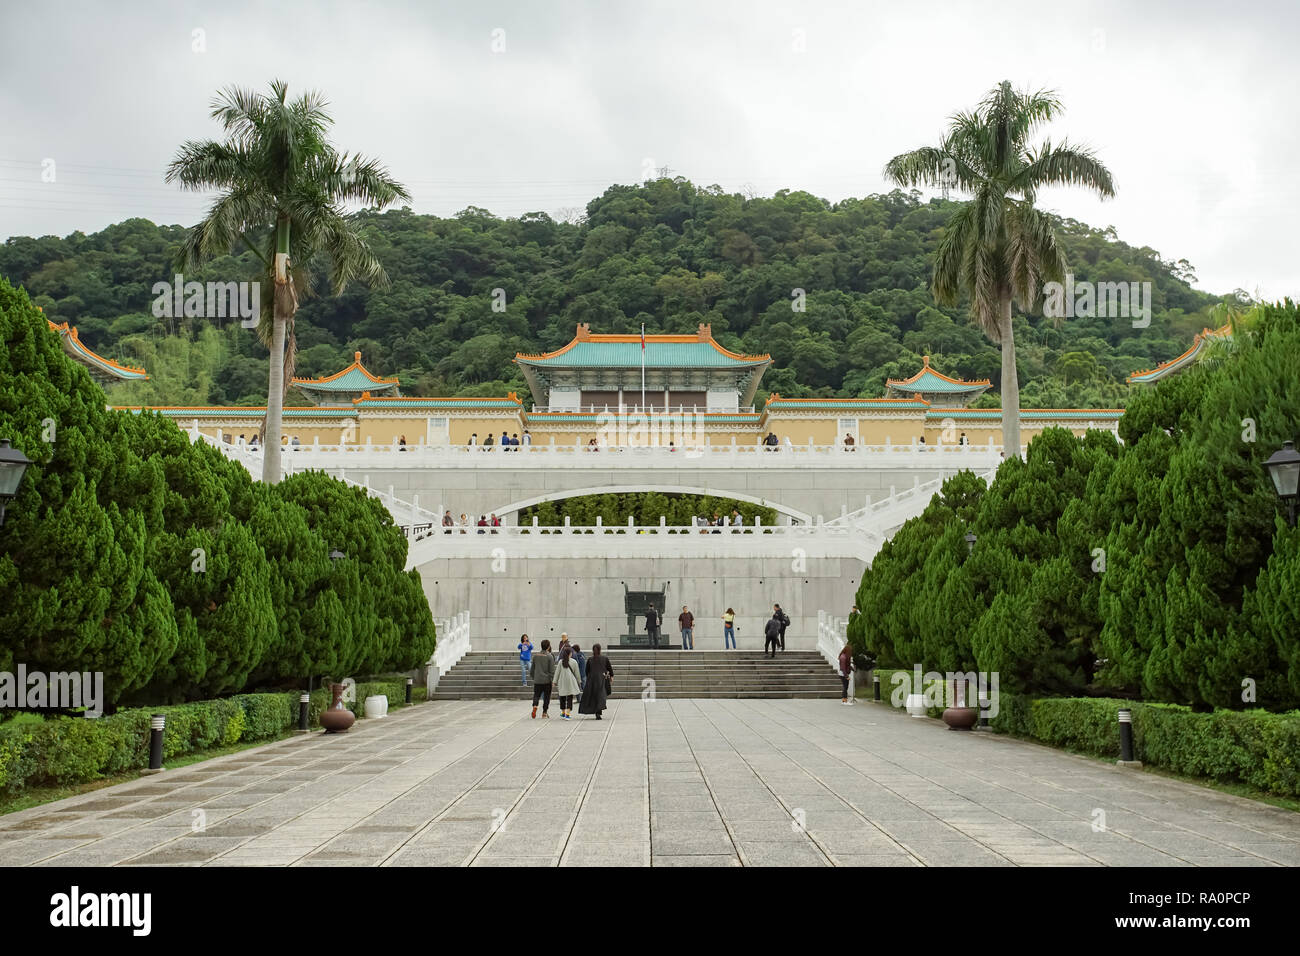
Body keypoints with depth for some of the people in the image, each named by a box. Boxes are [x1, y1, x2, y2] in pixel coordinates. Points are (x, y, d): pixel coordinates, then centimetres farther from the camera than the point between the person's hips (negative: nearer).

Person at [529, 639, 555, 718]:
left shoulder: (535, 656, 4)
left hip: (537, 680, 3)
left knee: (536, 695, 10)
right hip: (547, 680, -3)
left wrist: (533, 677, 23)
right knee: (546, 697, 9)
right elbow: (552, 670, -10)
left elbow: (532, 669, 11)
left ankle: (535, 705, -18)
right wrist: (552, 680, -3)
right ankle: (544, 712, 11)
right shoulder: (550, 657, -9)